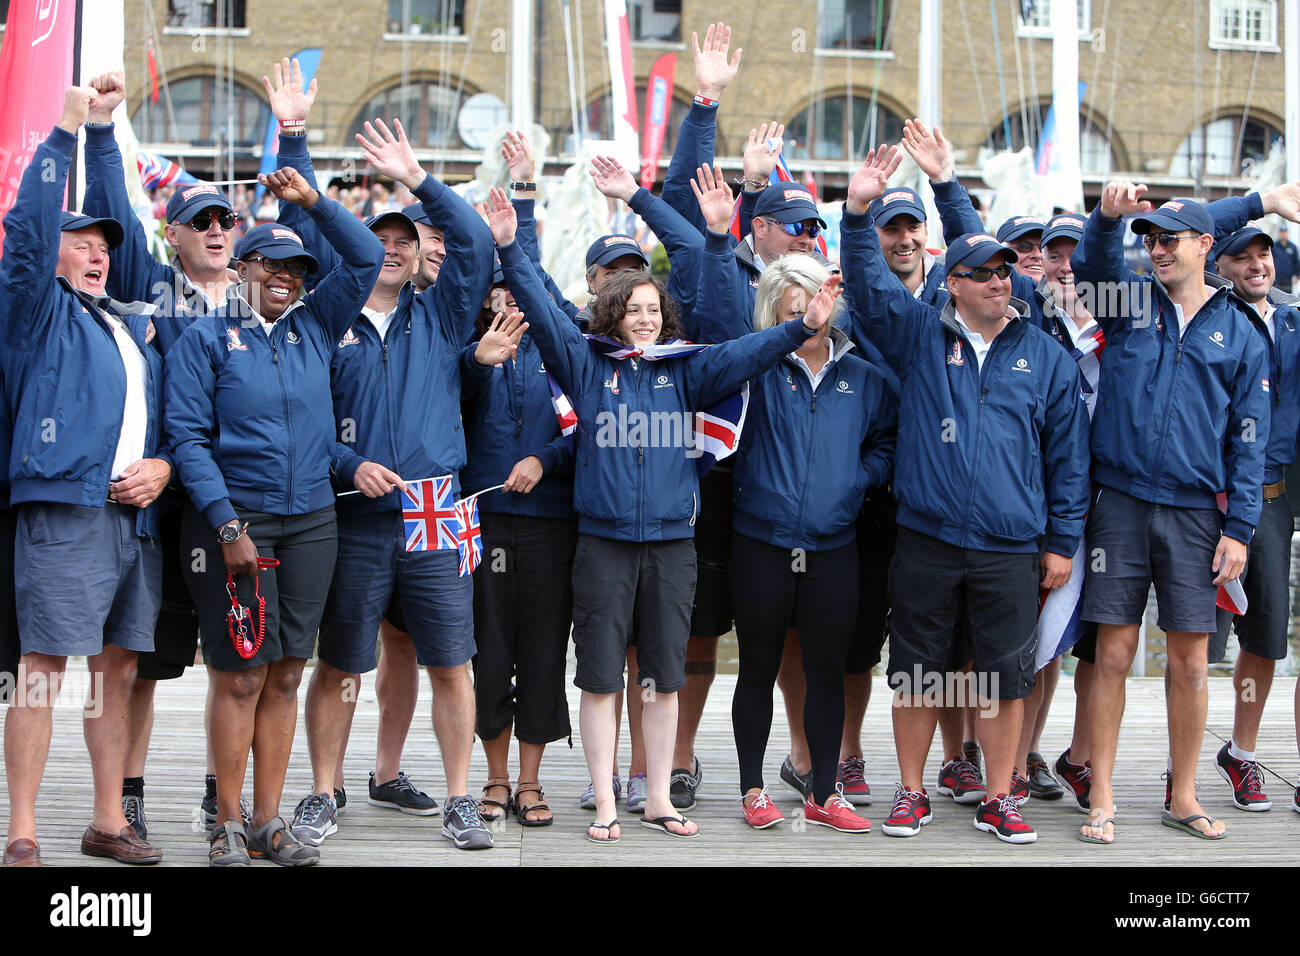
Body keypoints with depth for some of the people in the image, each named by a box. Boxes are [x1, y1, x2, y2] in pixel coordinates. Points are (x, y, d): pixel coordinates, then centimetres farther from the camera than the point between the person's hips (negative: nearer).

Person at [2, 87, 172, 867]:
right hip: (63, 509, -6)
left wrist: (163, 464, 2)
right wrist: (67, 130, -12)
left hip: (138, 513, 6)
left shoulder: (136, 325, 23)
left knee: (118, 670, 10)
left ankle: (109, 822, 19)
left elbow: (169, 414, 24)